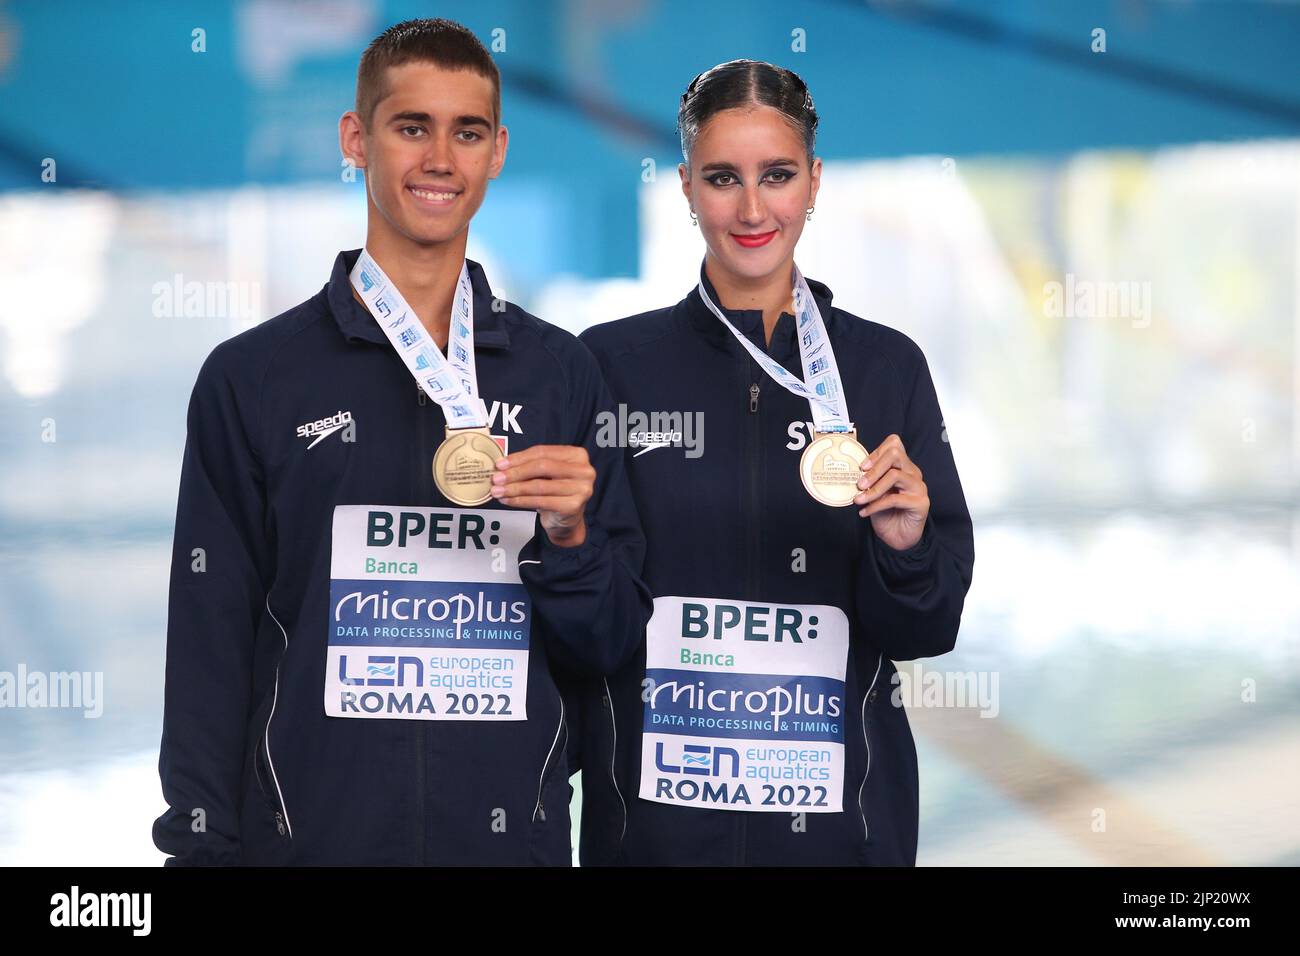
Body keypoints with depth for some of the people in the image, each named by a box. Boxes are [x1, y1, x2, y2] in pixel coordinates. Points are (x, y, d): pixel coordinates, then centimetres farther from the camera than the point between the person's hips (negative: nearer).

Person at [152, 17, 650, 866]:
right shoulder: (251, 377, 1)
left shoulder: (563, 374, 5)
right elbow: (209, 647, 1)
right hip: (308, 829, -1)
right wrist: (202, 846, -5)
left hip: (515, 832, 1)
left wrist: (567, 538, -10)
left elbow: (611, 648, 8)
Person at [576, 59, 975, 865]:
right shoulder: (610, 364, -1)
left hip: (837, 811, 1)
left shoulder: (888, 367, 2)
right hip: (652, 804, -1)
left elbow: (927, 631, 0)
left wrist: (906, 547, -16)